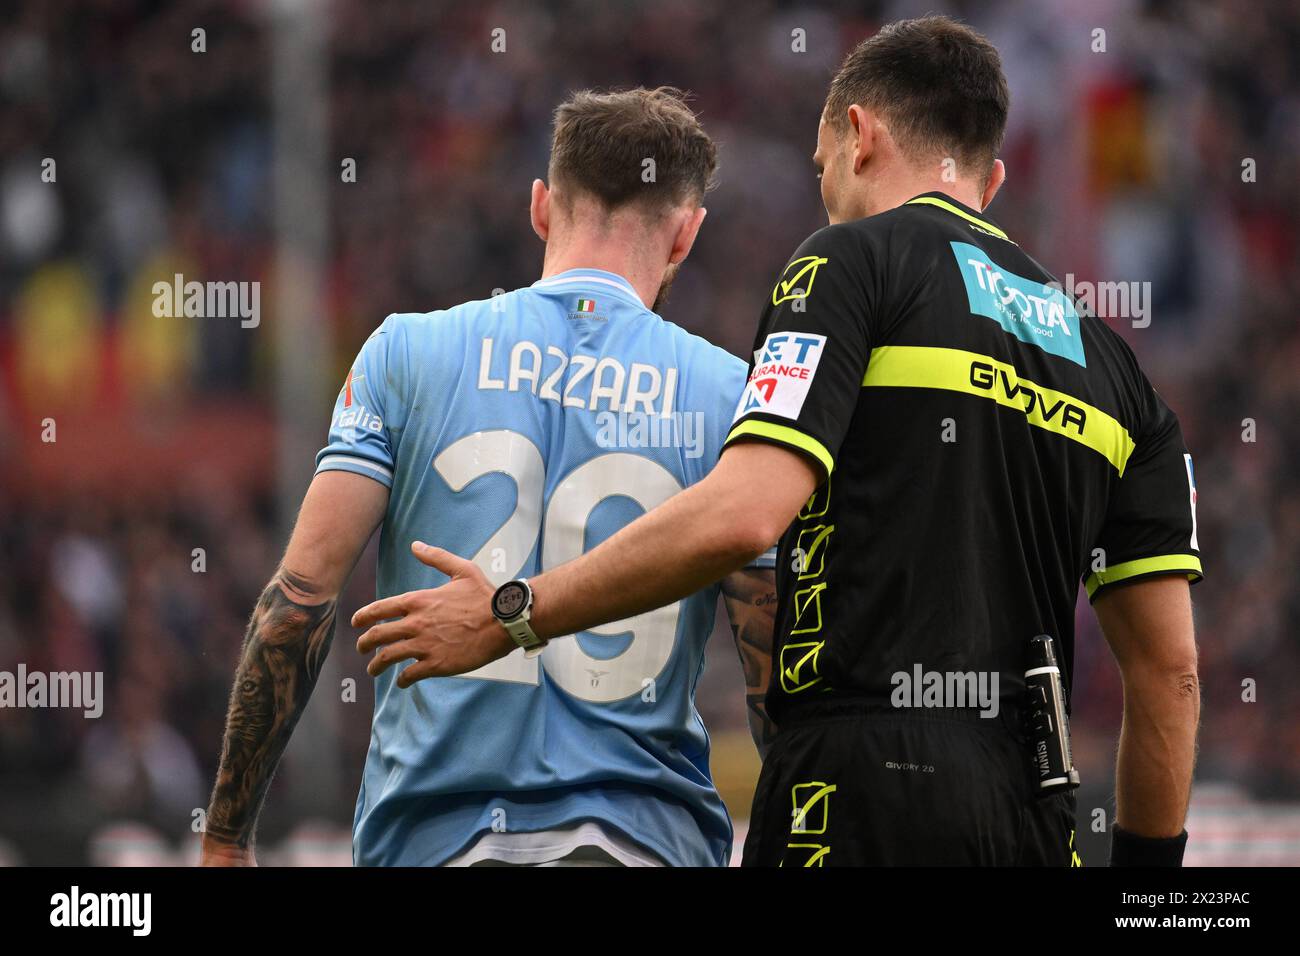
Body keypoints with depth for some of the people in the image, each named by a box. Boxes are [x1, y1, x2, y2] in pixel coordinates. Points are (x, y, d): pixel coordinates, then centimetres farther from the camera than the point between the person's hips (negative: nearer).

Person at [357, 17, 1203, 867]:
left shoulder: (857, 260, 1)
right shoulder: (1107, 358, 20)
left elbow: (742, 514, -13)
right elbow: (1170, 664, 15)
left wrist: (510, 615, -5)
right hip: (1033, 821, 6)